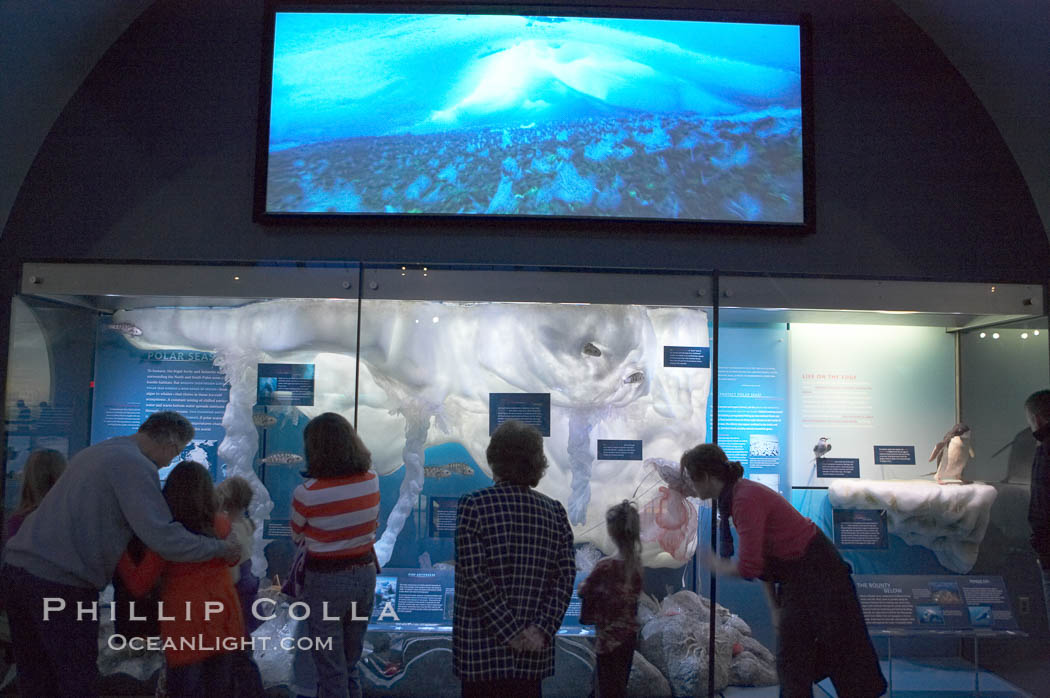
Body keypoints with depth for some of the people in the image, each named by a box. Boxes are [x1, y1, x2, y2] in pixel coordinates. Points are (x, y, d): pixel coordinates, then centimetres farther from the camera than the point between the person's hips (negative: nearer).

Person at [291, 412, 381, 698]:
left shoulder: (308, 493, -20)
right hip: (365, 574, 5)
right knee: (351, 663, 23)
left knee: (331, 669, 11)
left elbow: (297, 537, -2)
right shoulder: (372, 481, -6)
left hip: (326, 580, -5)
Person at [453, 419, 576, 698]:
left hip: (483, 646, -3)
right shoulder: (555, 511, 3)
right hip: (534, 653, 4)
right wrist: (541, 629, -6)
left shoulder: (473, 505, -9)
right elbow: (566, 577, -2)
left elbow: (476, 576, -14)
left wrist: (510, 632, -11)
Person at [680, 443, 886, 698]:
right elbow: (762, 558, 9)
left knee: (846, 657, 3)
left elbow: (749, 567, -29)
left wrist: (719, 567, -9)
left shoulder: (746, 499, -26)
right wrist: (774, 608, 8)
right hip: (795, 578, 10)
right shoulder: (734, 497, 4)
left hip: (818, 571, -10)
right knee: (790, 662, 12)